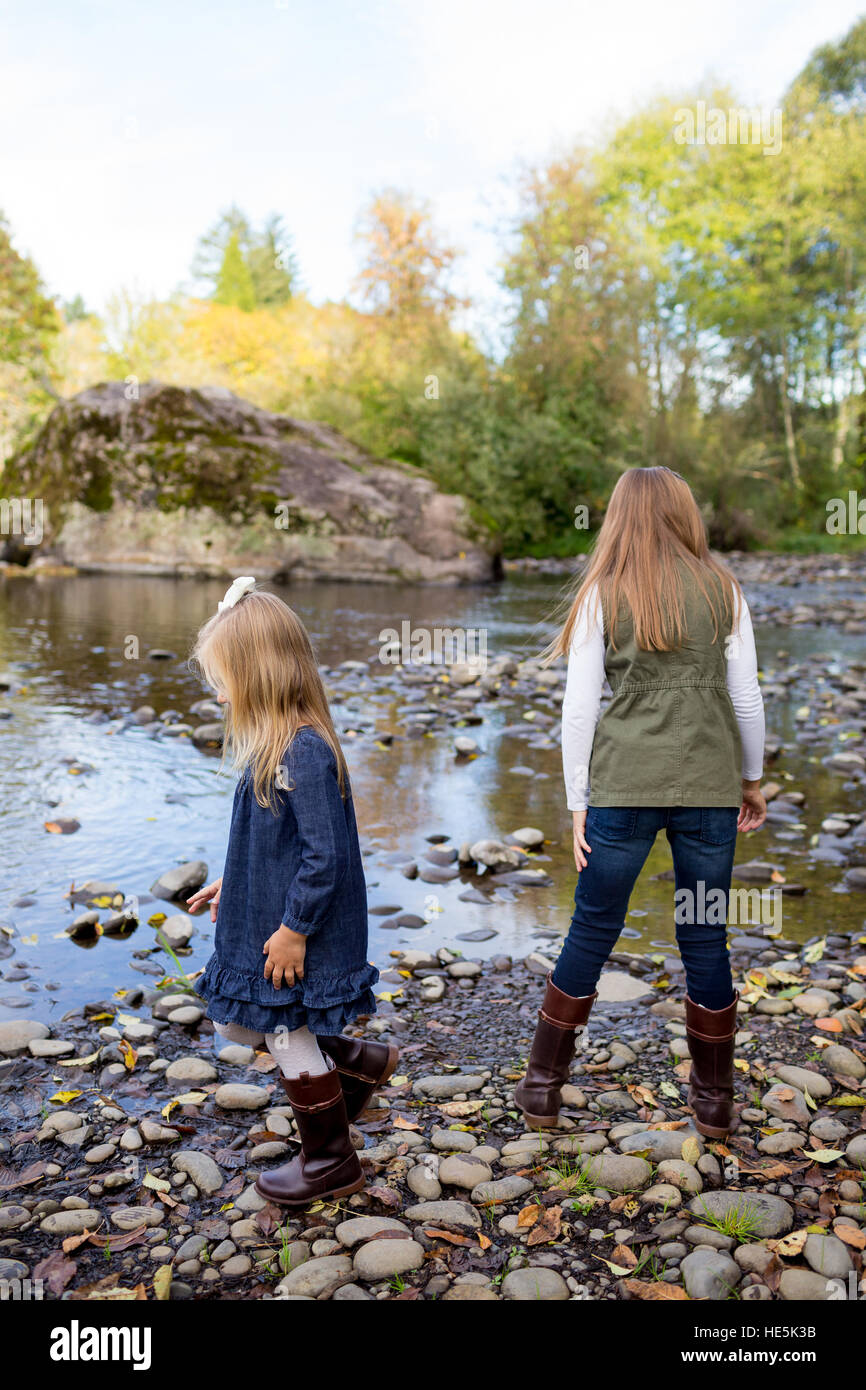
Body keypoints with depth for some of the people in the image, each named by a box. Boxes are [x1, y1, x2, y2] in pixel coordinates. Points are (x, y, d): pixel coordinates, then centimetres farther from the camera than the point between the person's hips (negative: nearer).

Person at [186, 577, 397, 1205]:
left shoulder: (305, 751, -26)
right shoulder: (279, 745, 6)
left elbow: (324, 854, -26)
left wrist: (294, 929, -20)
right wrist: (230, 883, 22)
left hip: (296, 934, -10)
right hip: (264, 919, 10)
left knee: (288, 1037, 8)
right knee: (236, 1023, 20)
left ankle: (332, 1163, 31)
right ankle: (364, 1063, 34)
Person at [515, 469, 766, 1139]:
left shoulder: (603, 594, 0)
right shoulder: (723, 588, 4)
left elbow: (579, 708, -2)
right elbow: (747, 697, 6)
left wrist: (578, 802, 4)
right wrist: (753, 779, 18)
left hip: (623, 784, -1)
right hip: (709, 783, 1)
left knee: (591, 933, 10)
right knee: (705, 939, 12)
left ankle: (542, 1086, 21)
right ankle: (715, 1100, 26)